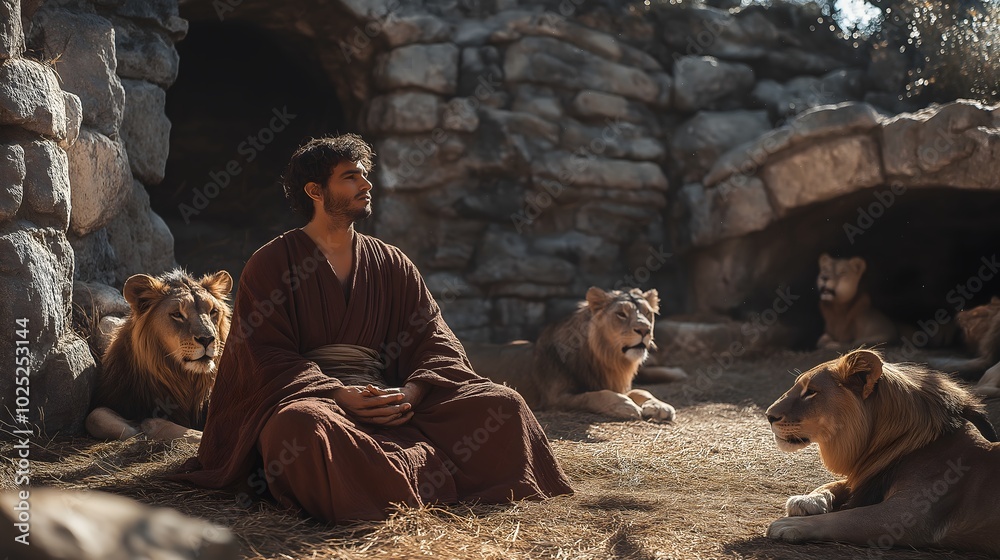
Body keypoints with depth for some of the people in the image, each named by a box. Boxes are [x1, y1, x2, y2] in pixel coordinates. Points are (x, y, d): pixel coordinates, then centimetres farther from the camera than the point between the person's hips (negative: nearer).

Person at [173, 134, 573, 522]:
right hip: (306, 397, -4)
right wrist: (338, 396, -21)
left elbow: (435, 341, 8)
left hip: (389, 399, 4)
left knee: (503, 405, -16)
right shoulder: (271, 264, 6)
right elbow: (267, 357, -4)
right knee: (303, 423, -42)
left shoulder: (391, 264, 17)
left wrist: (411, 392, -15)